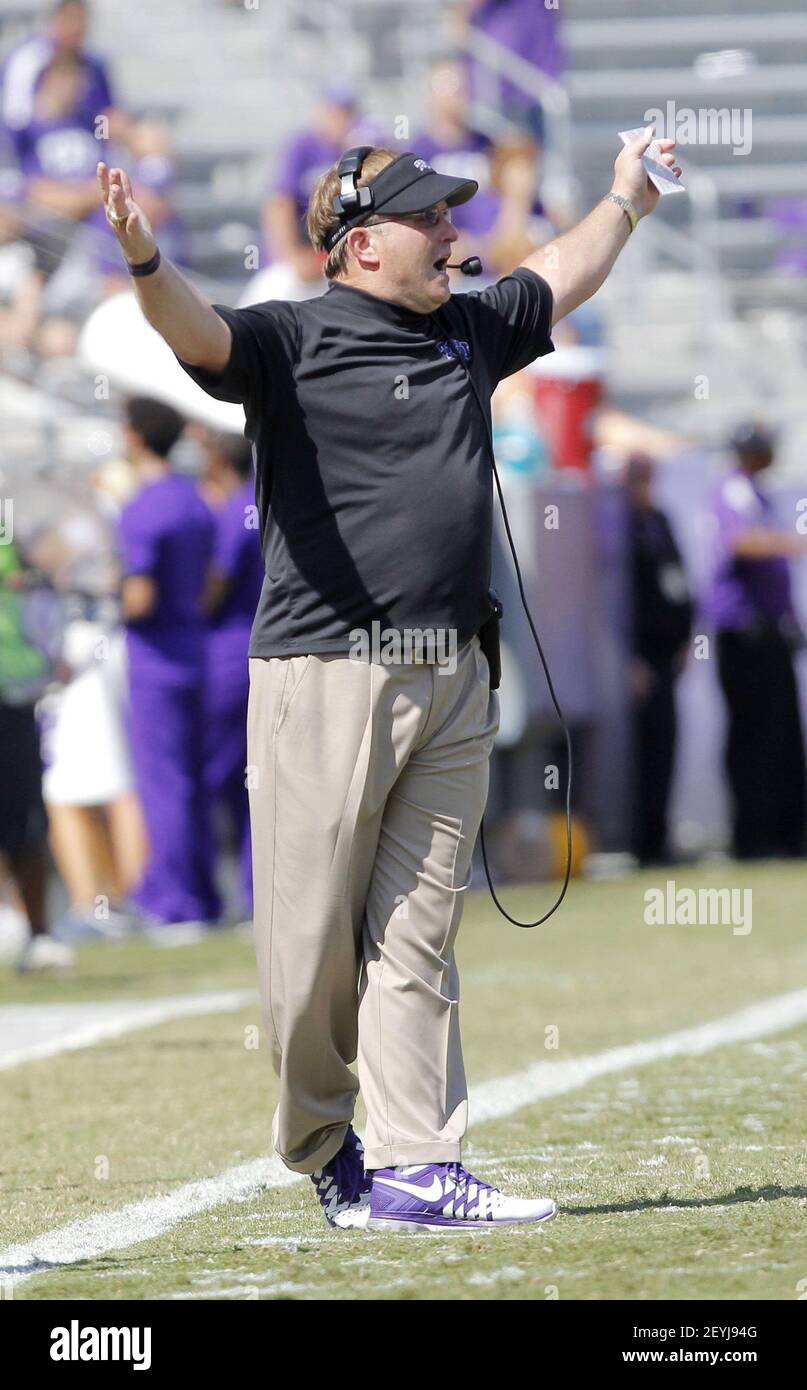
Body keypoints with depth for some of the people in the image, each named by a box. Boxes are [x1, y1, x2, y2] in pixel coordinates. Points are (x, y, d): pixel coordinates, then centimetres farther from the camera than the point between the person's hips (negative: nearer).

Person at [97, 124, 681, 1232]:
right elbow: (200, 334, -23)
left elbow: (563, 276, 36)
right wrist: (148, 265, -44)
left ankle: (414, 1169, 3)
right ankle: (321, 1147, 18)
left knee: (418, 940, 4)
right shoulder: (292, 341, -4)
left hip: (452, 684, 6)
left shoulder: (467, 333, 17)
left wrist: (625, 200, 50)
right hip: (327, 680, -6)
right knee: (313, 941, -1)